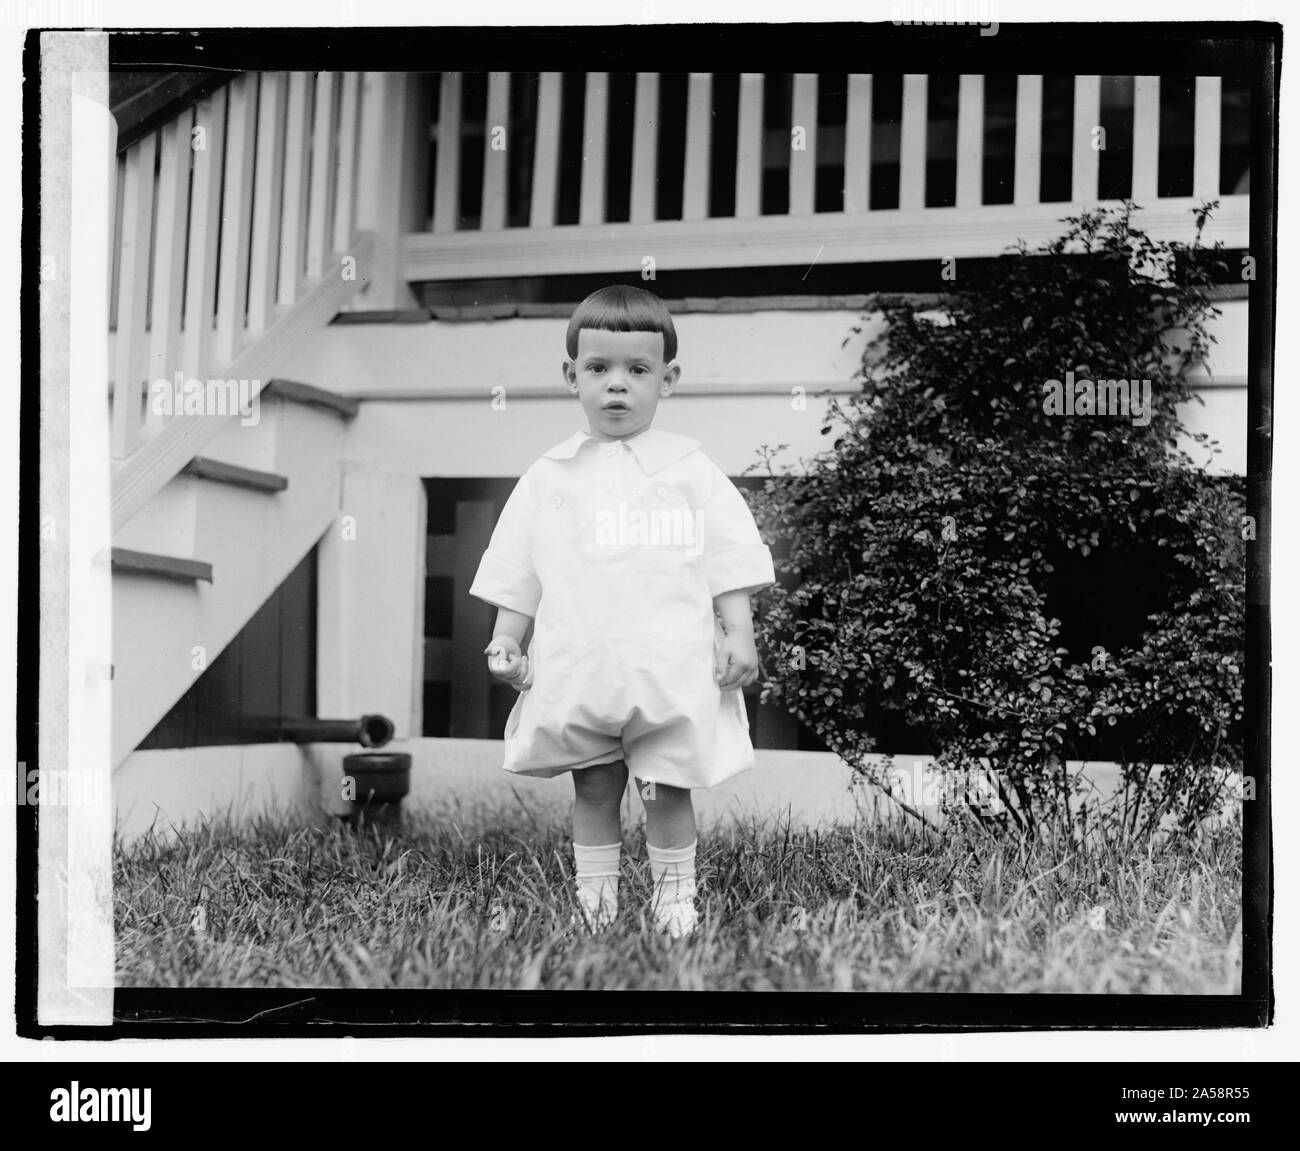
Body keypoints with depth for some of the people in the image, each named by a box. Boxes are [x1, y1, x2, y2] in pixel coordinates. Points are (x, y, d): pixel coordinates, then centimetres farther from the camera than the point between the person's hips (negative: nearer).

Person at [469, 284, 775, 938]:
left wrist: (739, 634, -3)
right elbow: (516, 574, 12)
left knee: (667, 787, 2)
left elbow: (731, 561, 3)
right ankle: (593, 898, 20)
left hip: (671, 666, -2)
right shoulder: (550, 478, 8)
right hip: (578, 669, 2)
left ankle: (675, 897, 17)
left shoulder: (691, 470, 4)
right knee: (594, 788, 9)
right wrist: (505, 641, 6)